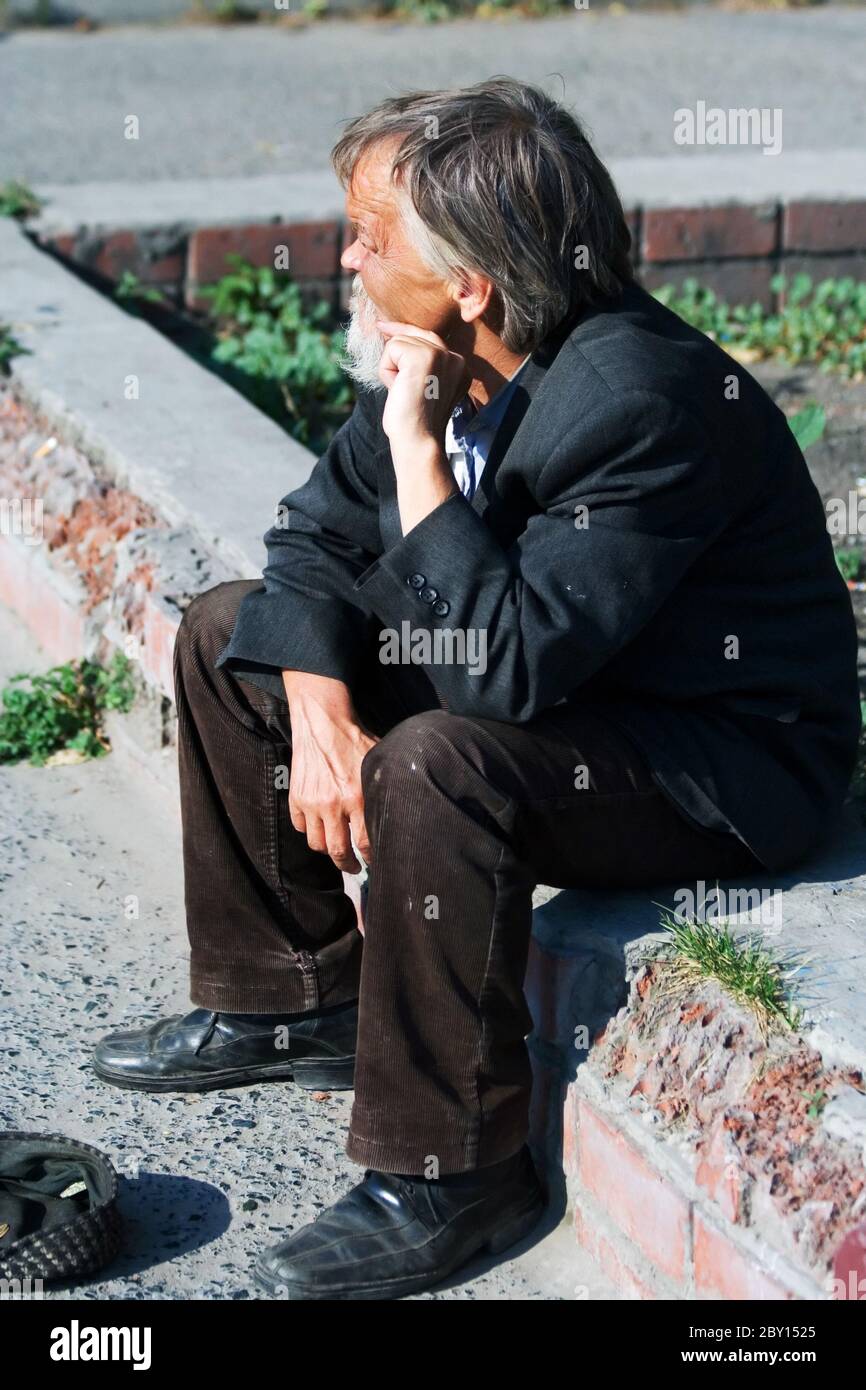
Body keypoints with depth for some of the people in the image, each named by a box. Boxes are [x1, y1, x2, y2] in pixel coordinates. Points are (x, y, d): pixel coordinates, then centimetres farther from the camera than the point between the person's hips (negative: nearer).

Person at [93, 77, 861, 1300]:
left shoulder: (643, 403, -31)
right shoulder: (447, 363, -6)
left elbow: (508, 667, -37)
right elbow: (319, 533, 5)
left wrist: (419, 444, -32)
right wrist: (320, 710, -11)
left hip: (726, 763, -9)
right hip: (537, 667, 9)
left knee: (439, 767, -37)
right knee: (230, 631, 8)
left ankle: (446, 1175, -18)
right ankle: (290, 1001, 19)